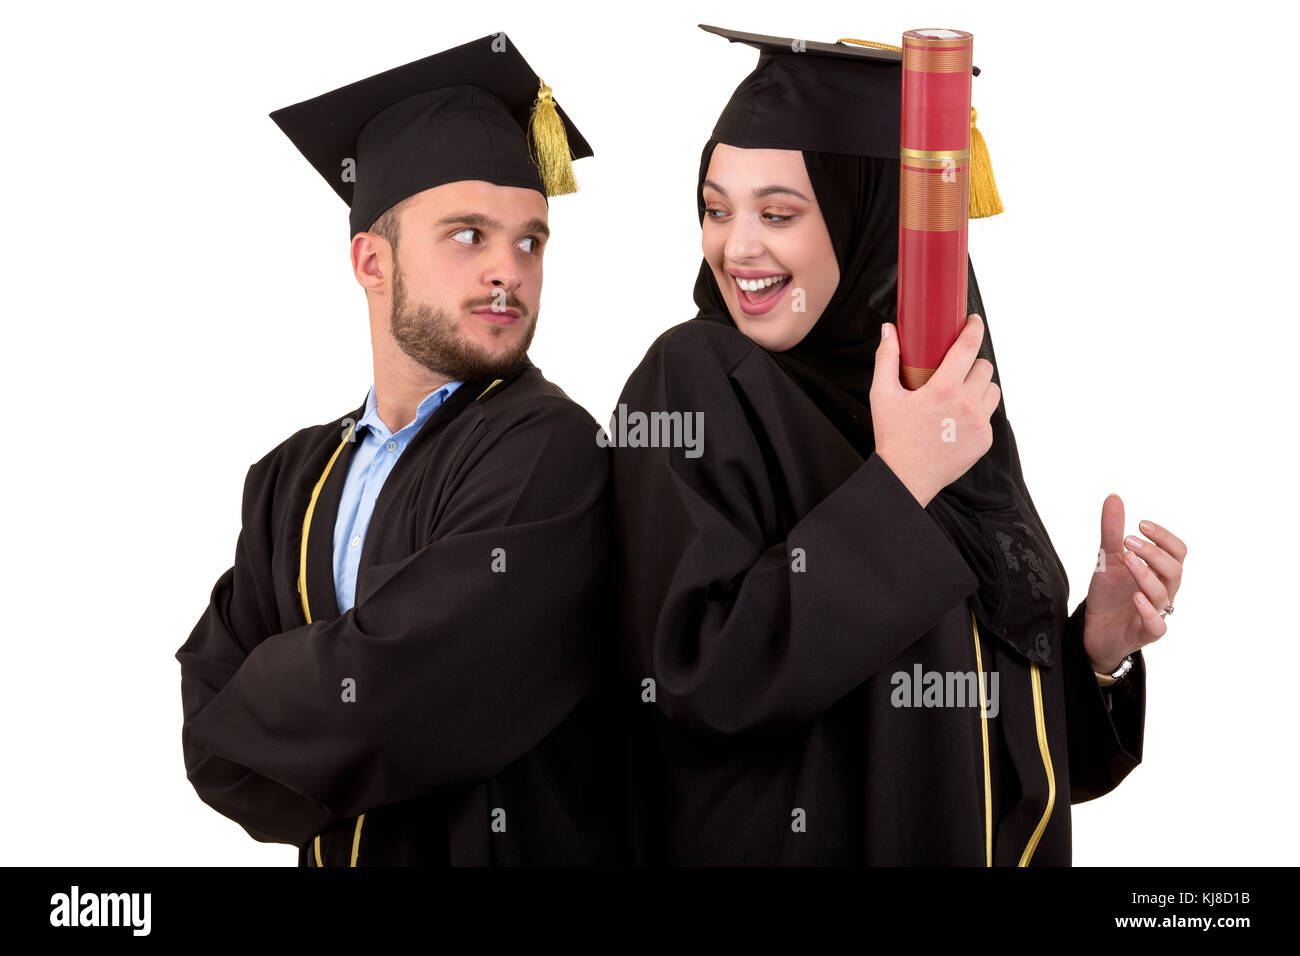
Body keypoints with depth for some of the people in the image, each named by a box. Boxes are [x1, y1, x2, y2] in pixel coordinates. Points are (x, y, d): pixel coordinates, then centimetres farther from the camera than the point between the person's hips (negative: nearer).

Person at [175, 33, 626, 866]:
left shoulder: (551, 452, -19)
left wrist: (265, 697, -10)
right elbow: (215, 744, -6)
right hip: (337, 853, 5)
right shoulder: (294, 482, 1)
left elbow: (392, 704, -27)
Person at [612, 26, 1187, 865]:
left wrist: (1095, 647, -10)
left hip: (949, 849, 5)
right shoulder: (694, 382, -13)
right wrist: (895, 487, -25)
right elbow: (702, 677, -24)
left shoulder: (958, 406, 1)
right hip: (772, 844, -5)